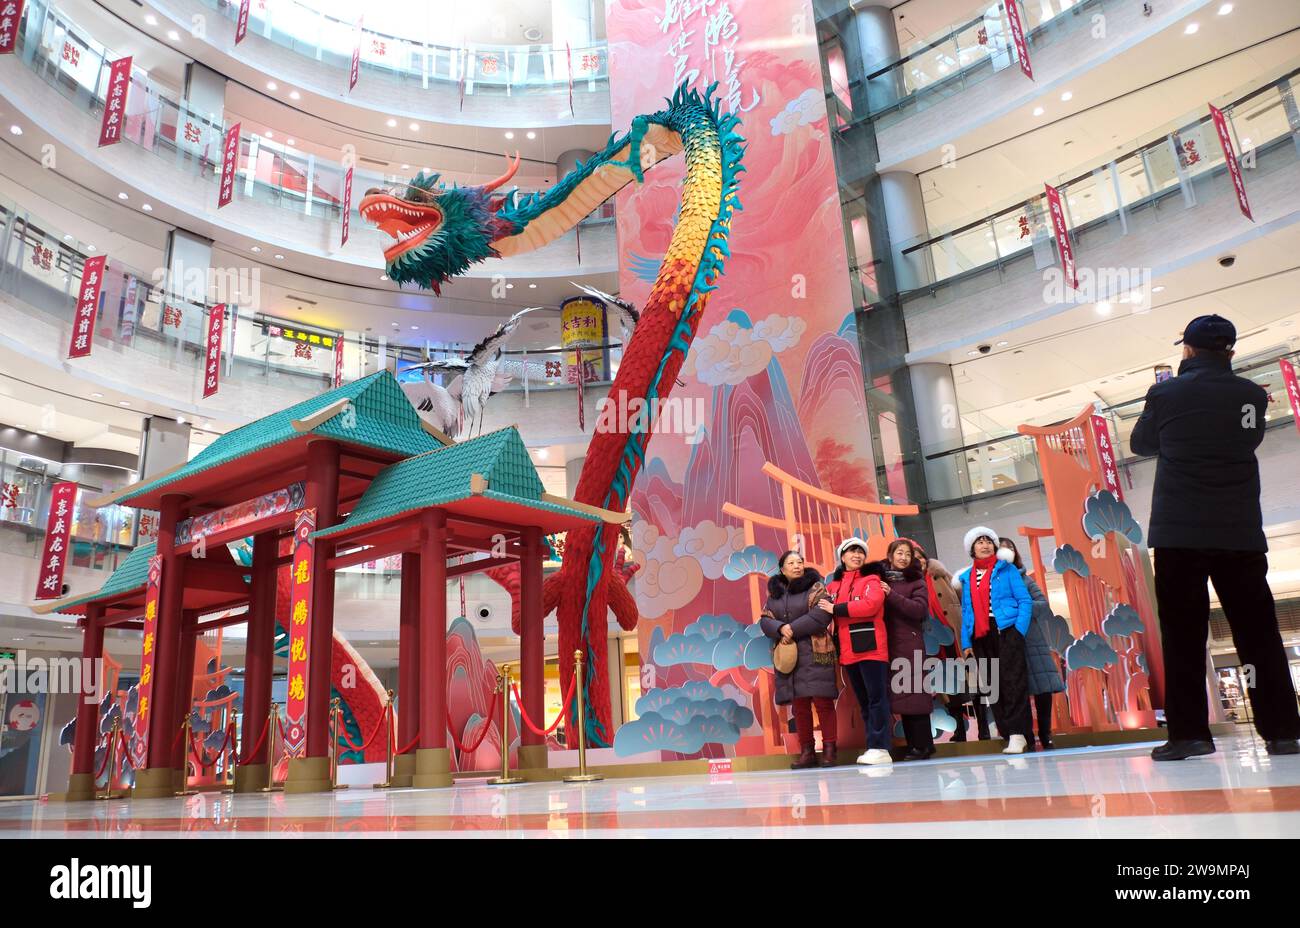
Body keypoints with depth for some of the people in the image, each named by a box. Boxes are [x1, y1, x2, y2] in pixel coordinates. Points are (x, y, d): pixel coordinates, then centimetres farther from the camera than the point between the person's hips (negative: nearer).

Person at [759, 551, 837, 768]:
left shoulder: (815, 587, 1)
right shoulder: (774, 593, 15)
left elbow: (820, 615, -12)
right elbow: (765, 620, 8)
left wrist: (793, 629, -12)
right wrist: (780, 629, -13)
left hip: (815, 654, -4)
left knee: (822, 701, -6)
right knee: (799, 704, 5)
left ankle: (829, 750, 2)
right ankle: (806, 751, 12)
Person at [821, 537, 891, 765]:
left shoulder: (871, 578, -1)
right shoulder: (834, 584, 17)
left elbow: (871, 604, -17)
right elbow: (827, 610, 18)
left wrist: (836, 609, -13)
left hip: (871, 648, -6)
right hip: (848, 651, 6)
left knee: (877, 698, -6)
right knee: (863, 701, 10)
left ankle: (880, 748, -5)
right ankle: (873, 747, 15)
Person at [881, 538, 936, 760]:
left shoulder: (916, 581, 4)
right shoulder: (880, 580, 11)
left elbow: (919, 609, -9)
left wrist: (892, 595, -14)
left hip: (910, 644, -3)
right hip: (887, 644, 3)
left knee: (914, 694, -6)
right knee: (899, 696, 5)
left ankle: (922, 746, 0)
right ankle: (913, 745, 12)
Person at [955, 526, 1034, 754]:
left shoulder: (1006, 569, 5)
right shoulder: (966, 577, 15)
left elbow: (1025, 600, 0)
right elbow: (966, 611, 13)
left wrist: (1019, 630, -13)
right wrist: (966, 642, 4)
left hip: (1007, 630, -4)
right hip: (980, 637, 4)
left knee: (1012, 680, -12)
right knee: (992, 686, 3)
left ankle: (1017, 734, -12)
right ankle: (1008, 733, 7)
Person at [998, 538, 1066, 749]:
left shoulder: (1024, 578, 10)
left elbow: (1043, 603, 4)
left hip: (1032, 639, 2)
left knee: (1042, 687, -1)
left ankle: (1045, 735, 10)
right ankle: (1027, 737, 5)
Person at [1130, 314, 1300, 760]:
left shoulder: (1167, 394, -3)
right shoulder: (1253, 396, 5)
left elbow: (1140, 443, 13)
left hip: (1179, 534, -3)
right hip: (1241, 533, 3)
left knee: (1183, 635, 0)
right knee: (1258, 633, 9)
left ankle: (1188, 732, -1)